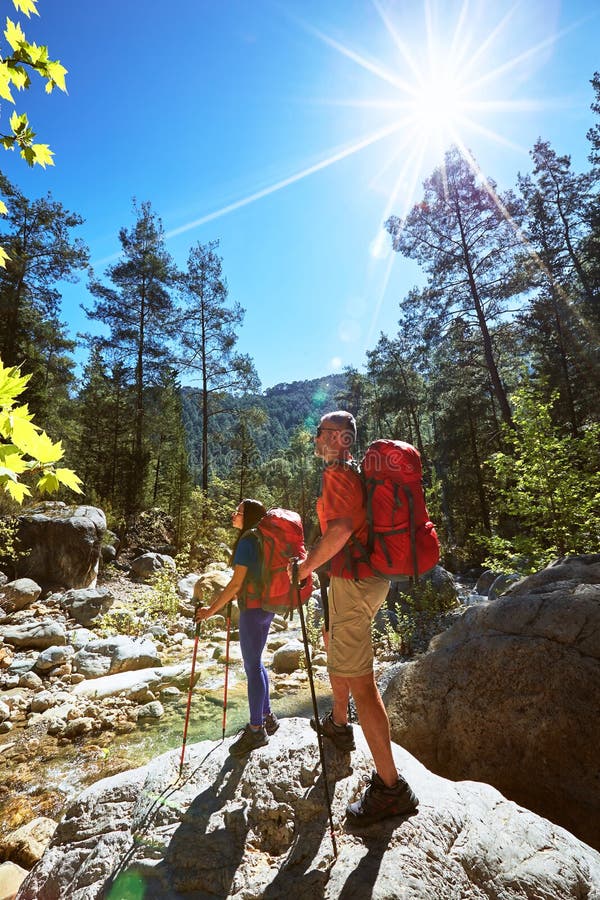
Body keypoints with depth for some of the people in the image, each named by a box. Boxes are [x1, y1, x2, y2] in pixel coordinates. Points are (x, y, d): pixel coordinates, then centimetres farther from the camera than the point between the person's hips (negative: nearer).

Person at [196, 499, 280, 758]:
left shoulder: (246, 541, -16)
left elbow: (236, 582, -18)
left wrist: (212, 609, -15)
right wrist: (237, 595, 25)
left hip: (253, 608, -9)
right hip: (266, 606, 9)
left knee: (252, 665, 2)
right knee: (255, 662, 19)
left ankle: (256, 729, 14)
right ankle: (266, 717, 31)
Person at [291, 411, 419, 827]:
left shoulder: (338, 473, -15)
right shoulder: (355, 472, 16)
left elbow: (341, 528, -28)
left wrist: (305, 566, -17)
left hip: (353, 580, -11)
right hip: (368, 575, 11)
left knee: (358, 679, -6)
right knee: (334, 641, 29)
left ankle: (390, 787, 4)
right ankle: (339, 724, 47)